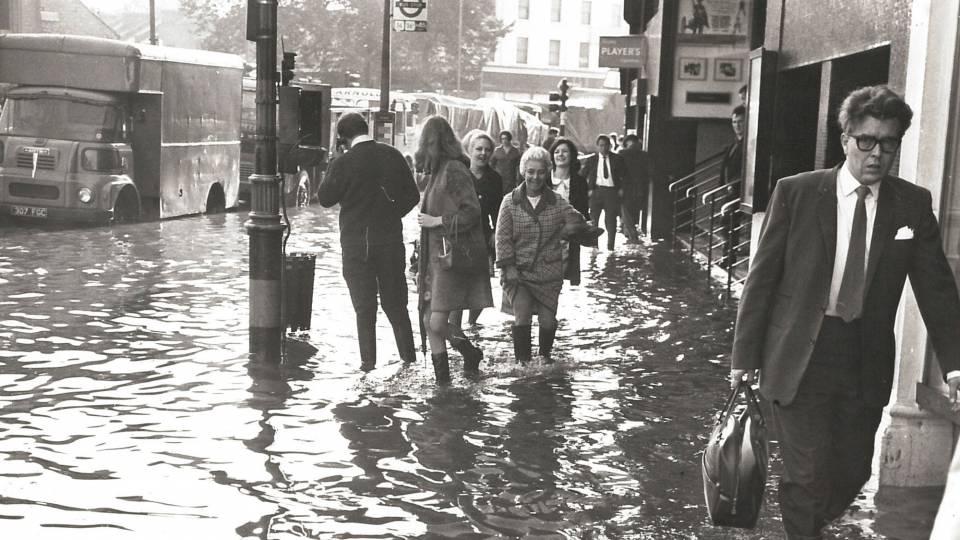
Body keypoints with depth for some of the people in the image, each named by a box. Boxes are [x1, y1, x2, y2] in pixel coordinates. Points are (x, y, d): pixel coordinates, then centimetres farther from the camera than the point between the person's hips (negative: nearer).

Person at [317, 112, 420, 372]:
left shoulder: (344, 163, -12)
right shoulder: (393, 155, 0)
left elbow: (325, 198, -2)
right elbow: (412, 195, 5)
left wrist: (328, 175, 10)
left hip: (356, 243, -3)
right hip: (391, 239, 3)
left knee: (364, 306, 5)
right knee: (395, 304, 13)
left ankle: (369, 361, 5)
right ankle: (409, 357, 15)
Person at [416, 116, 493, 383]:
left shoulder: (454, 170, -12)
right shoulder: (438, 171, 15)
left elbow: (471, 211, -19)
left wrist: (437, 221, -12)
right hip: (436, 255, 9)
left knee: (437, 323, -10)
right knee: (429, 322, 6)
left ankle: (472, 354, 16)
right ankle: (442, 381, 16)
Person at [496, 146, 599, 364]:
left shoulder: (557, 203, 3)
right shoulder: (510, 202, -2)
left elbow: (577, 222, 1)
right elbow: (503, 238, -4)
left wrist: (576, 225, -18)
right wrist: (509, 268, -10)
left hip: (549, 272, 2)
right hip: (518, 272, -2)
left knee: (548, 319, 4)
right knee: (522, 316, -14)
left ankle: (546, 355, 32)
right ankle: (523, 360, 4)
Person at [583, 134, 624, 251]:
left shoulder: (616, 159, 6)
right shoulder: (591, 160, 7)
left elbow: (622, 175, 9)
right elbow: (584, 176, 8)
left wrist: (621, 189, -1)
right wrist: (589, 189, -4)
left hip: (612, 190, 0)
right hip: (597, 190, 1)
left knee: (611, 218, -1)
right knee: (593, 217, 4)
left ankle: (610, 245, 5)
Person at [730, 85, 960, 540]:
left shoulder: (913, 204, 1)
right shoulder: (795, 192, -6)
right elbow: (762, 277, -3)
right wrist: (746, 355, -3)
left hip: (866, 363, 3)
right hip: (800, 358, -3)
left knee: (853, 474, 12)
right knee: (810, 475, -3)